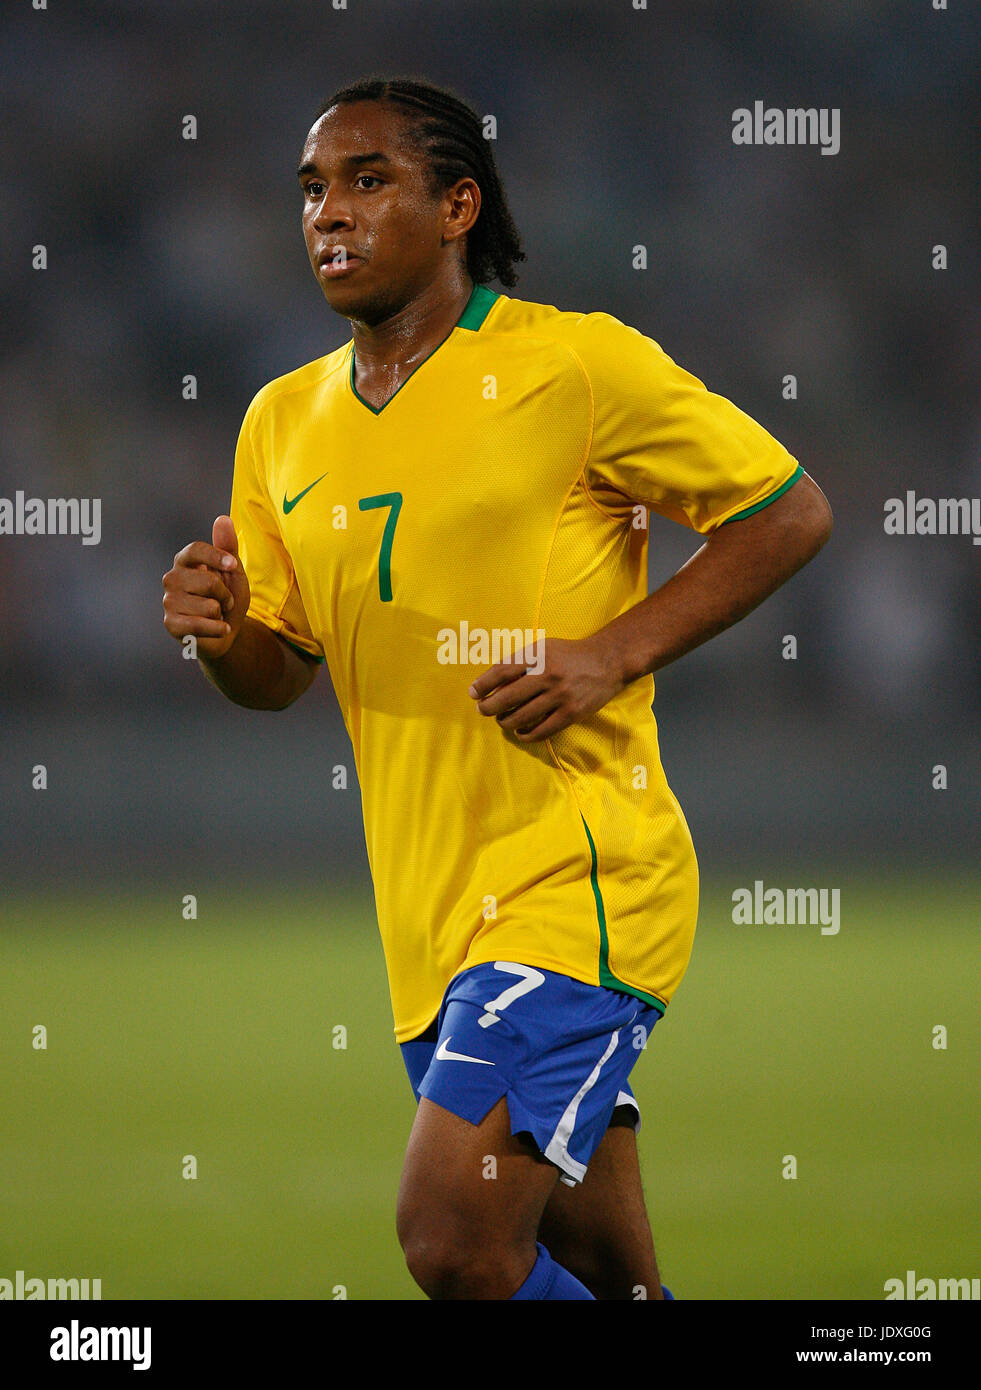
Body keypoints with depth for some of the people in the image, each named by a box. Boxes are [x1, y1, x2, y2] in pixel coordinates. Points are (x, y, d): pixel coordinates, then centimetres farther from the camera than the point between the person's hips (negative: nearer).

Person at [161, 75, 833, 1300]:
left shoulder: (575, 364, -7)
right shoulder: (285, 421, 11)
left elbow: (789, 511, -3)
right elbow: (278, 675, 18)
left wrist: (613, 656, -13)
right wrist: (219, 632, -6)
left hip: (575, 880, -6)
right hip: (428, 916, 6)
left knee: (453, 1235, -19)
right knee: (597, 1269, 12)